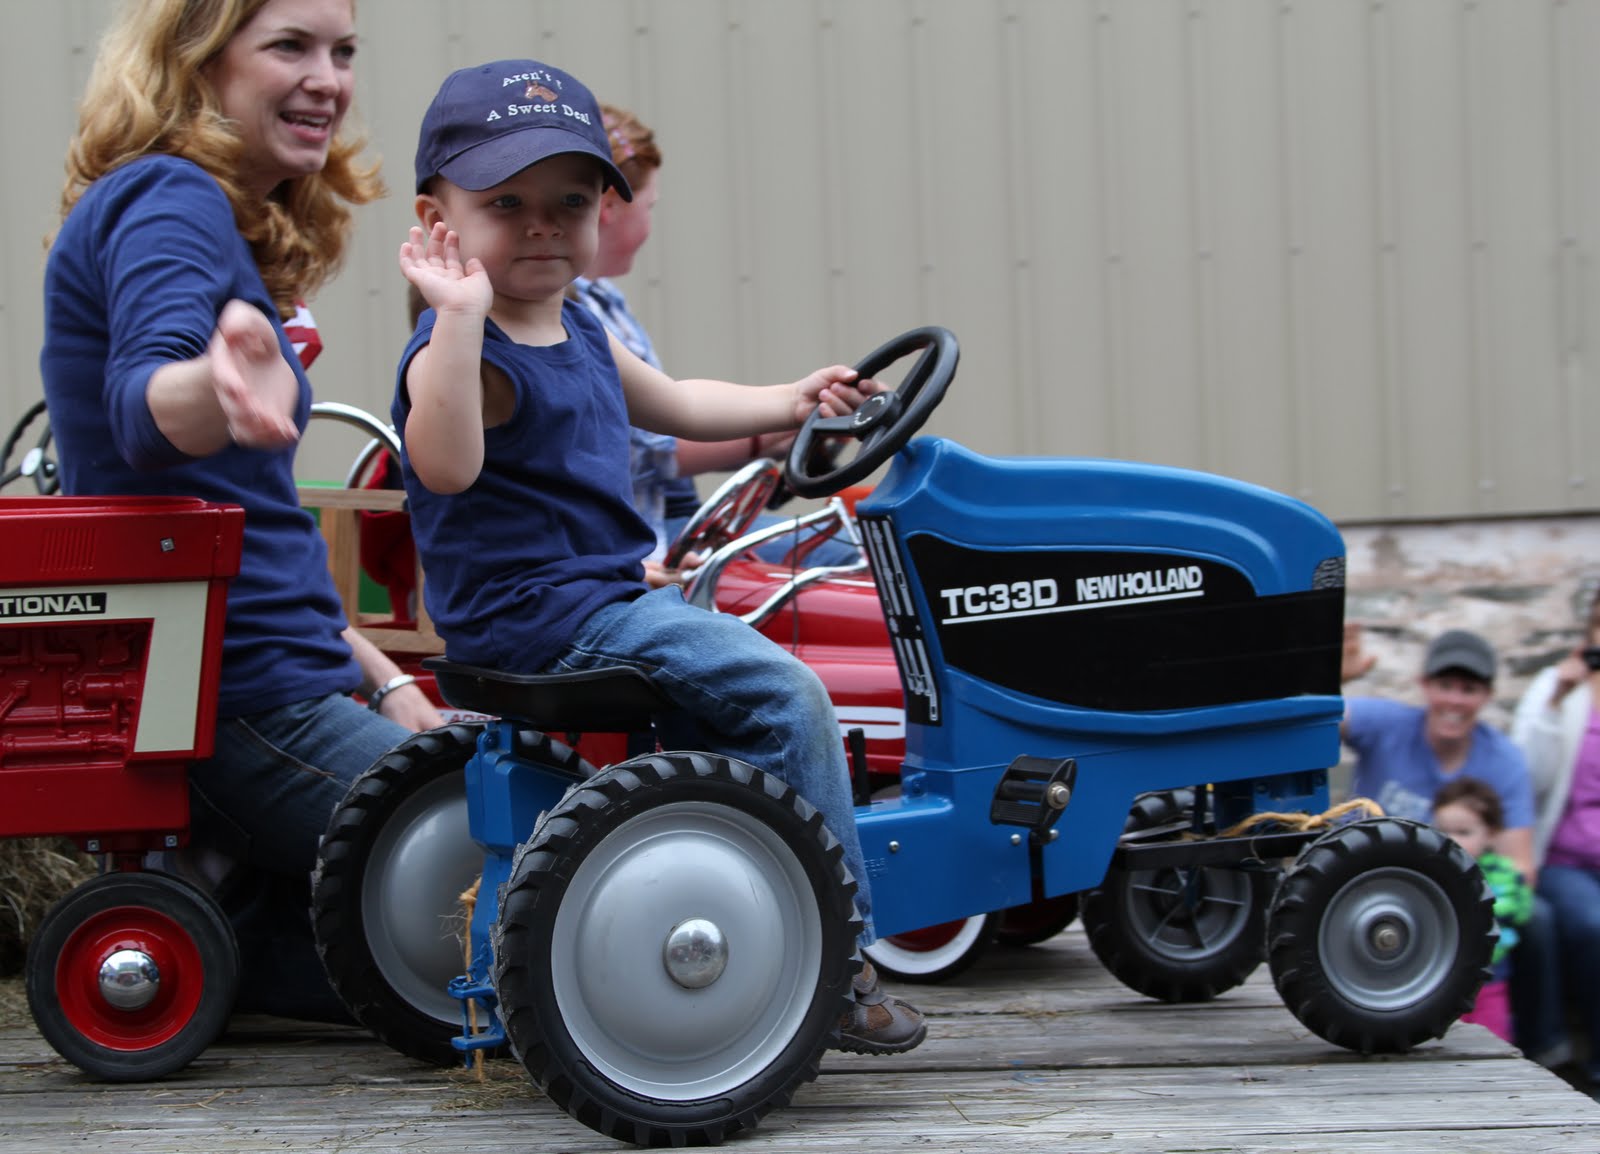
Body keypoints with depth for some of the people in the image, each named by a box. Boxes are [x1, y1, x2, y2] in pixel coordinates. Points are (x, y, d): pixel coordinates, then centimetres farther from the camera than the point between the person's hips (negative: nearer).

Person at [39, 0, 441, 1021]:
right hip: (234, 707, -10)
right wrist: (215, 394, -55)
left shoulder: (238, 233, 19)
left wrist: (387, 686, 16)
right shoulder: (165, 201, -10)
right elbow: (143, 407, -32)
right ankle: (202, 950, -2)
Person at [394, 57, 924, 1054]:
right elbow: (447, 464, -39)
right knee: (786, 694, -14)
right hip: (533, 609, -10)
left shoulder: (580, 333, 13)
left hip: (606, 594, 11)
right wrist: (460, 314, -42)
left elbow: (672, 403, 32)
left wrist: (791, 402, 32)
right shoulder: (460, 350, -18)